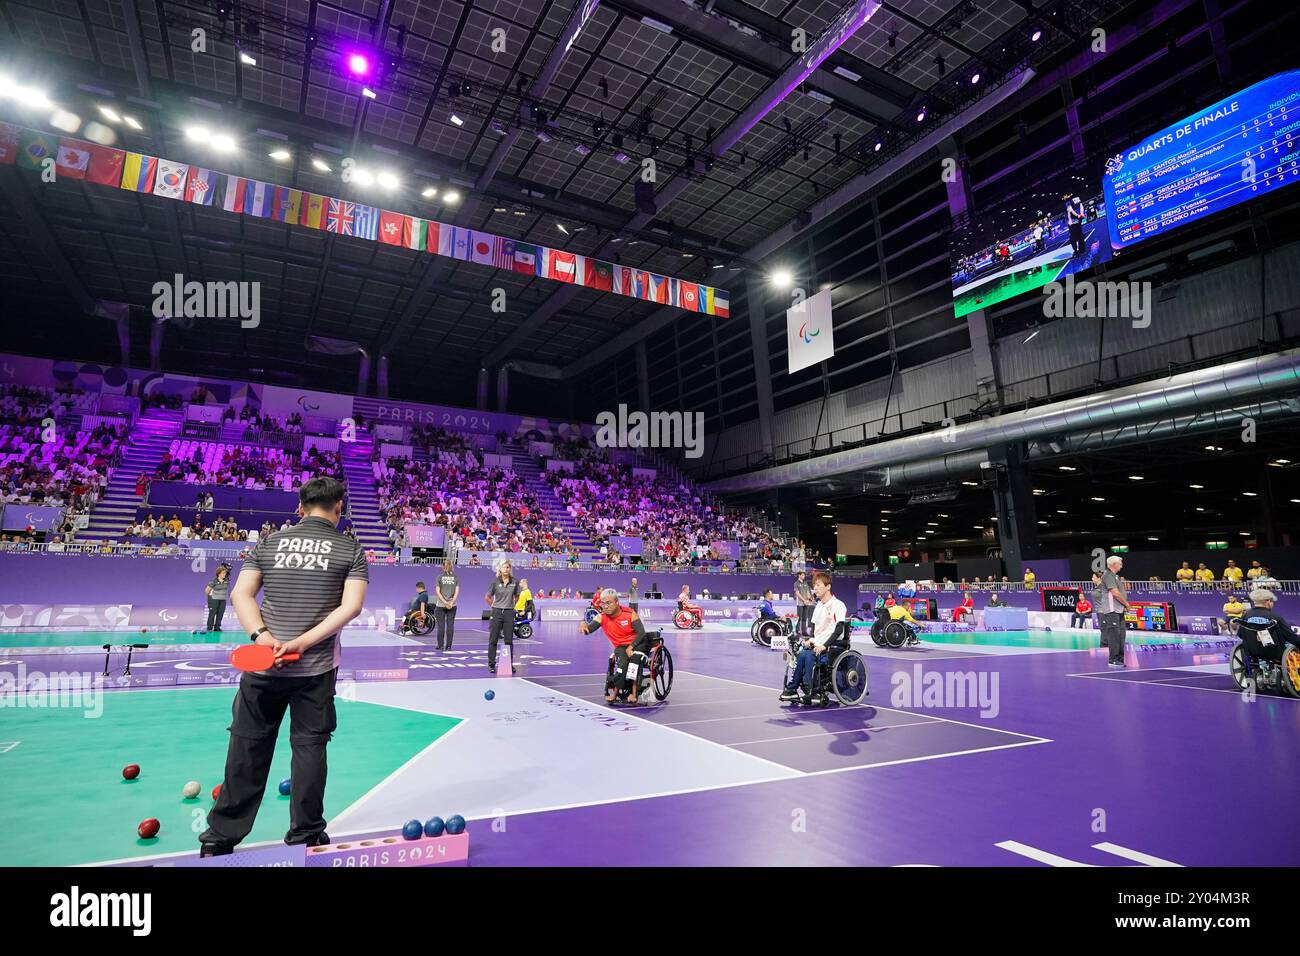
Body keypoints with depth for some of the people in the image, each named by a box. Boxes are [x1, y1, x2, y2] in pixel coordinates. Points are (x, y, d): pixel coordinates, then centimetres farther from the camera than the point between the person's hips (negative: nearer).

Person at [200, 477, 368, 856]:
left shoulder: (269, 542, 6)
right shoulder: (350, 549, -3)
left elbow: (240, 594, 0)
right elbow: (351, 606, -12)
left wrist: (262, 635, -10)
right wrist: (302, 643, -12)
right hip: (316, 668, -2)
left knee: (247, 748, 13)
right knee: (309, 746, 9)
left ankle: (221, 837, 24)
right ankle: (305, 835, 20)